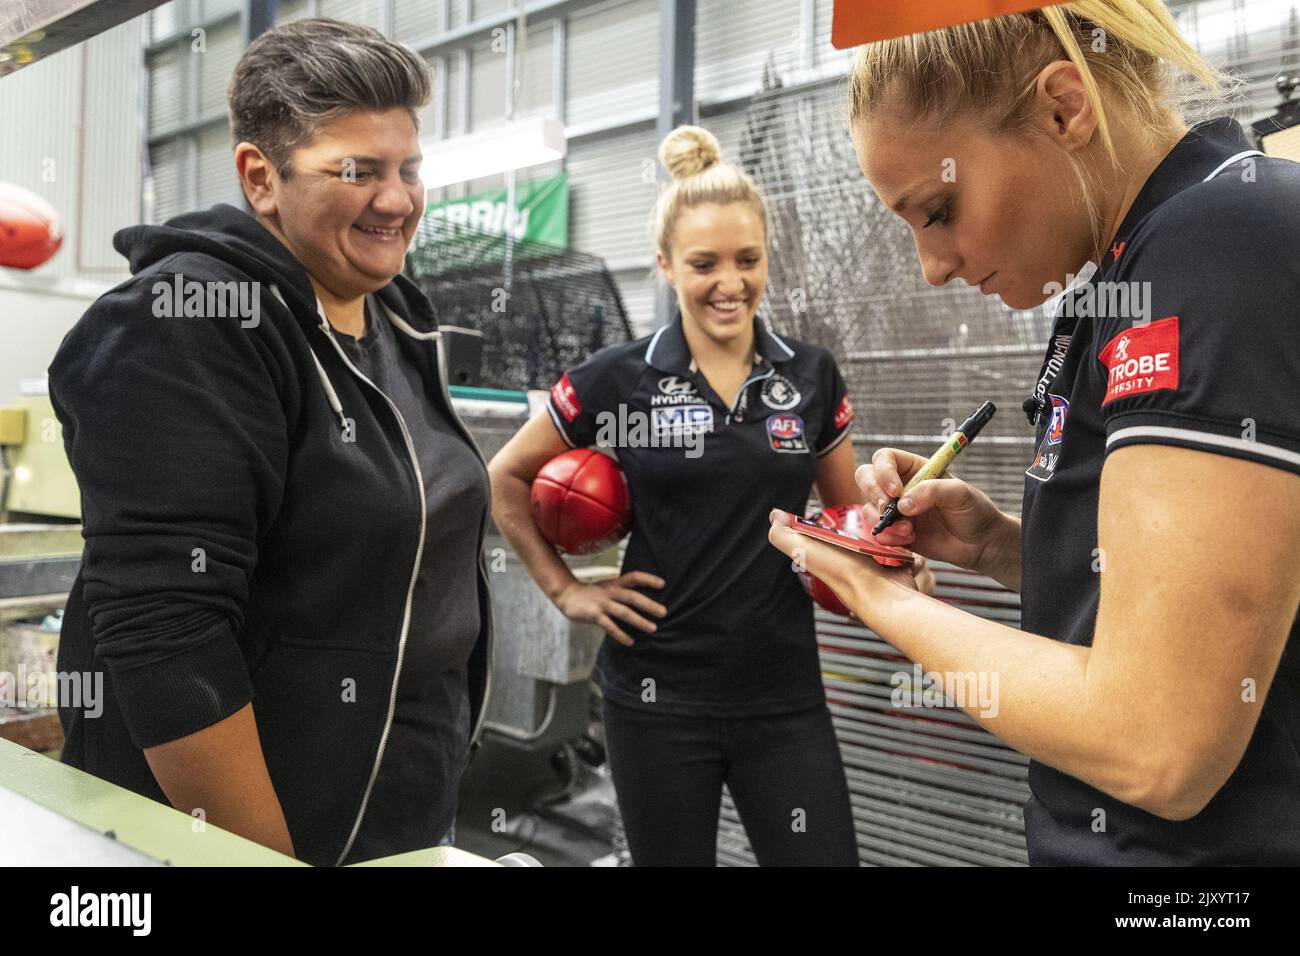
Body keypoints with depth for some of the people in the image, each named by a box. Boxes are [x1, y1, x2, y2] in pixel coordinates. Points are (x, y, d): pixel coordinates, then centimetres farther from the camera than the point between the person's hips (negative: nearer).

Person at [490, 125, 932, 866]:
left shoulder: (812, 375, 2)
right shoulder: (619, 379, -5)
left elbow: (848, 509, 14)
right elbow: (507, 477, 6)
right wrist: (565, 590, 1)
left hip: (785, 694, 2)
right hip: (659, 695, -1)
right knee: (673, 855, 12)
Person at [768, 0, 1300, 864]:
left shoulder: (1218, 251, -21)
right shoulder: (1148, 260, 7)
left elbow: (1158, 745, -24)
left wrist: (887, 602, -10)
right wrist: (998, 545, -1)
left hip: (1214, 837, -8)